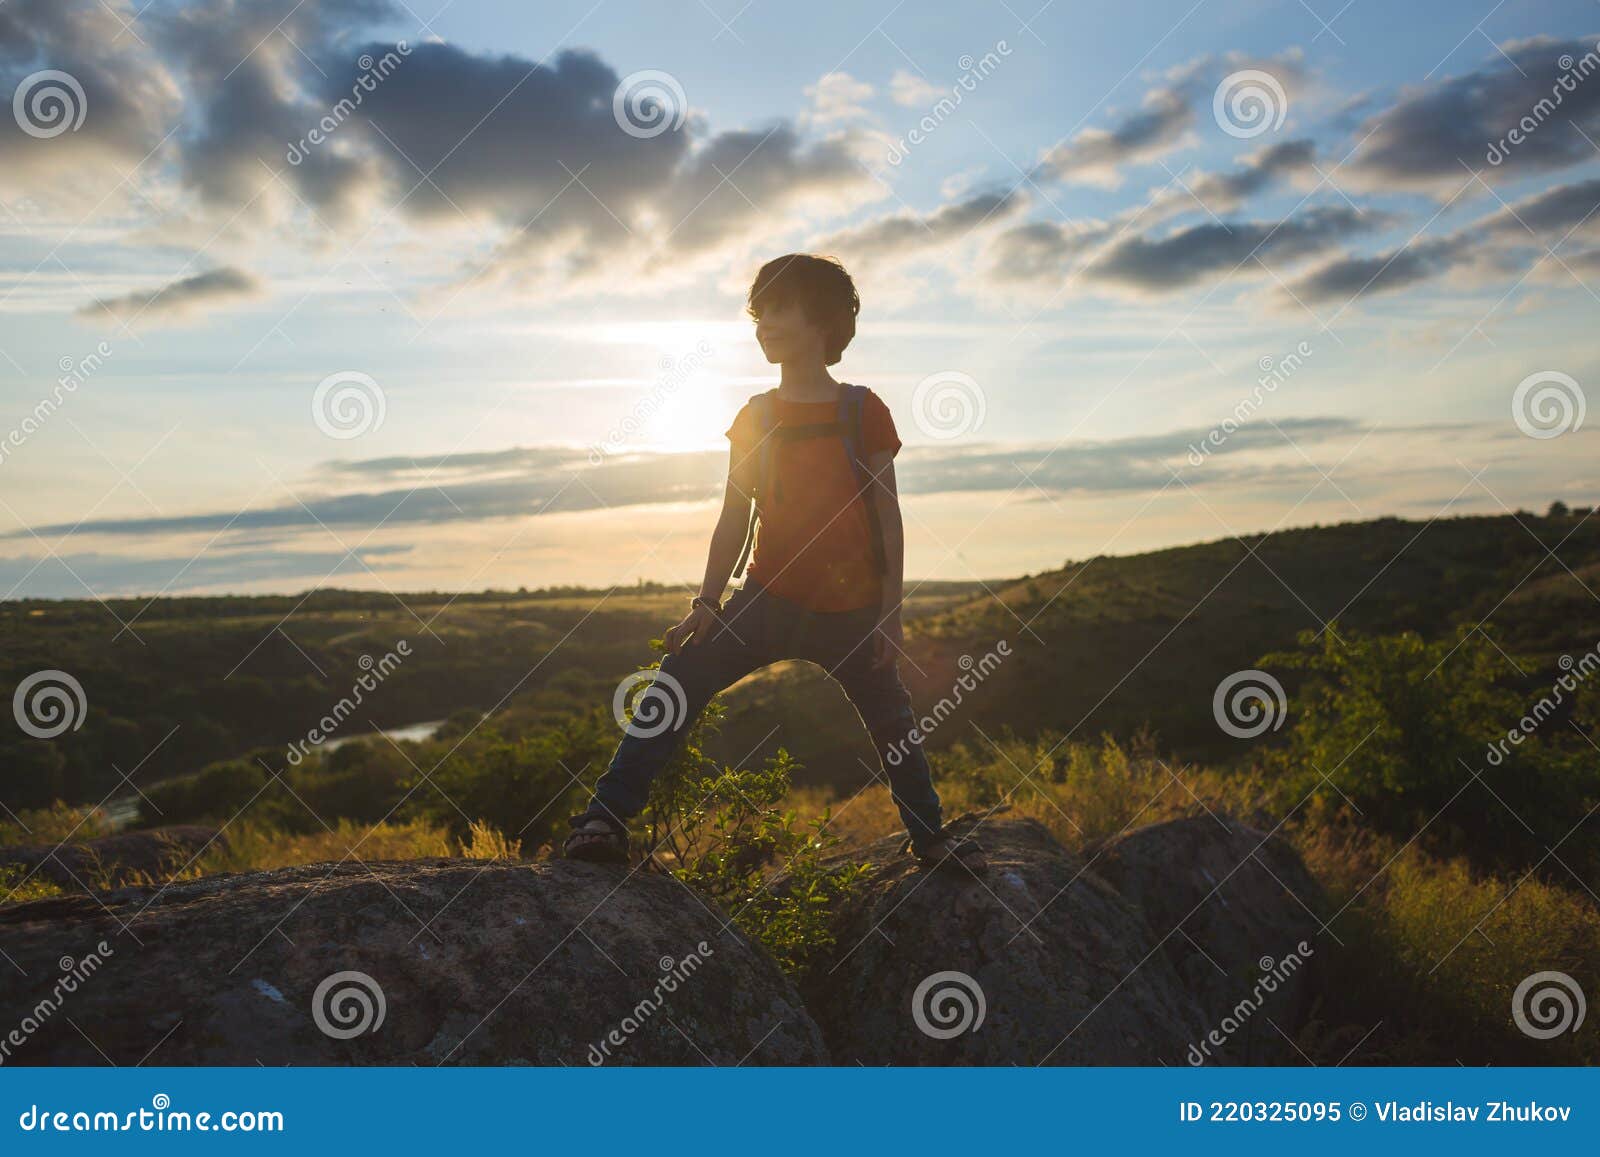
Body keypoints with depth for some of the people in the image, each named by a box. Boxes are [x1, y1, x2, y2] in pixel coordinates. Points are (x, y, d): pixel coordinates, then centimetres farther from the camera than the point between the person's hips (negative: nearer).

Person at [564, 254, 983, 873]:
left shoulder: (863, 410, -1)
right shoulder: (754, 417, 6)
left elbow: (887, 516, -1)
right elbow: (734, 519, 6)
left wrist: (890, 613, -5)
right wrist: (707, 602, -1)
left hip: (851, 612, -1)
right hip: (767, 601, 1)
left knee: (891, 722, 12)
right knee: (678, 679, -16)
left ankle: (929, 835, 35)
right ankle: (606, 816, -13)